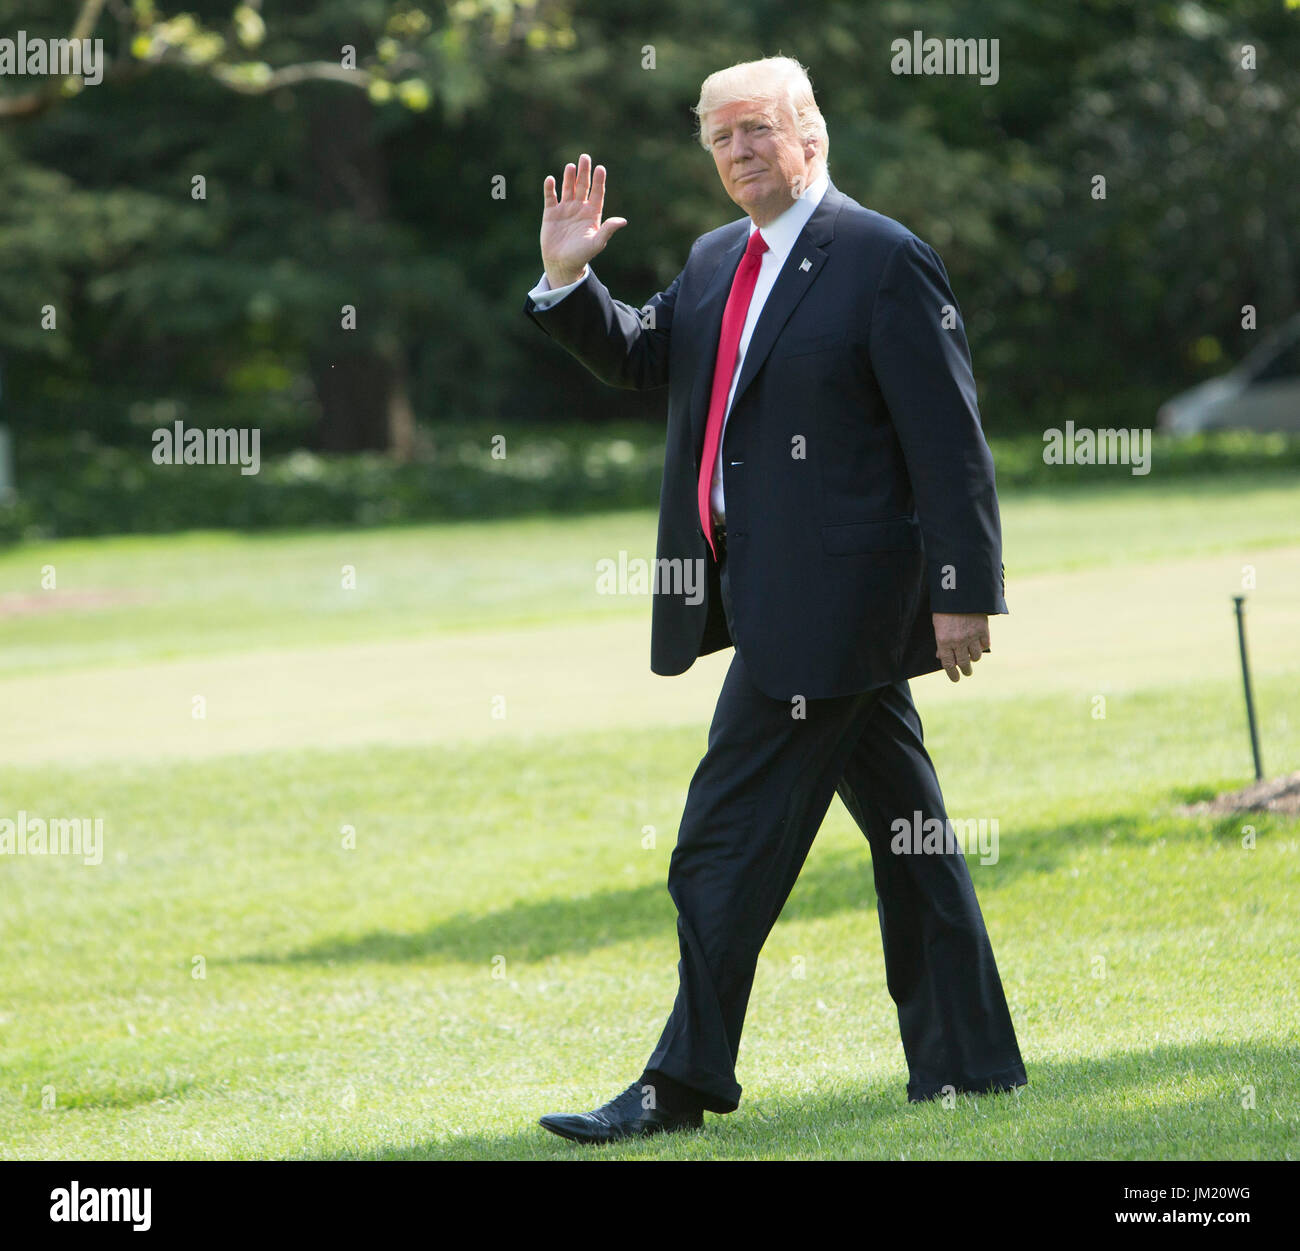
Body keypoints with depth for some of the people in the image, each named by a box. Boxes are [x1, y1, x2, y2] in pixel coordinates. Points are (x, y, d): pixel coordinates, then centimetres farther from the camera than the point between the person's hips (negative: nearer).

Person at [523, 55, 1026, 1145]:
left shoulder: (884, 261, -11)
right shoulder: (717, 262, 13)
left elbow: (949, 441, -12)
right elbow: (641, 355, 25)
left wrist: (963, 590, -15)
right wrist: (566, 280, 7)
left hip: (826, 596, -8)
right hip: (768, 595, 8)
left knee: (732, 832, -8)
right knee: (904, 830, 13)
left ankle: (684, 1084, -4)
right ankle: (971, 1063, 20)